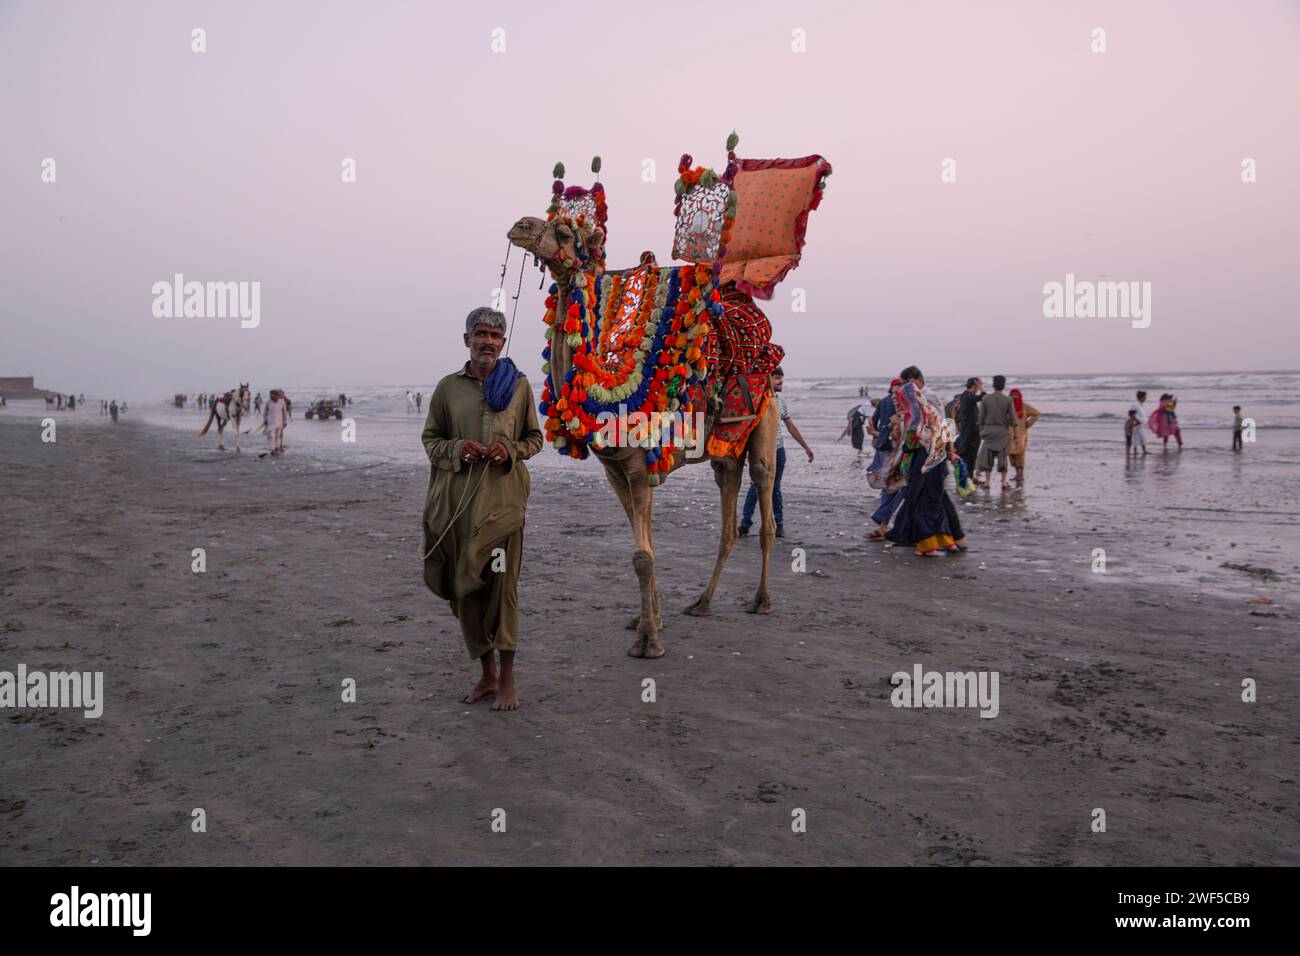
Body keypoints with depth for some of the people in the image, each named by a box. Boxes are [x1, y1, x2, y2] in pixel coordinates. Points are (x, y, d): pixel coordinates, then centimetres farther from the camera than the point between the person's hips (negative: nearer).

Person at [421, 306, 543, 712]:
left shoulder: (518, 386, 7)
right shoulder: (448, 387, 9)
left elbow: (535, 438, 13)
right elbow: (430, 438, 14)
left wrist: (511, 450, -8)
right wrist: (458, 448, -7)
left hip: (503, 496, -2)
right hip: (457, 498, 2)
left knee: (502, 584, -6)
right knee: (464, 587, 6)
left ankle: (507, 681, 6)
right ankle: (487, 674, 22)